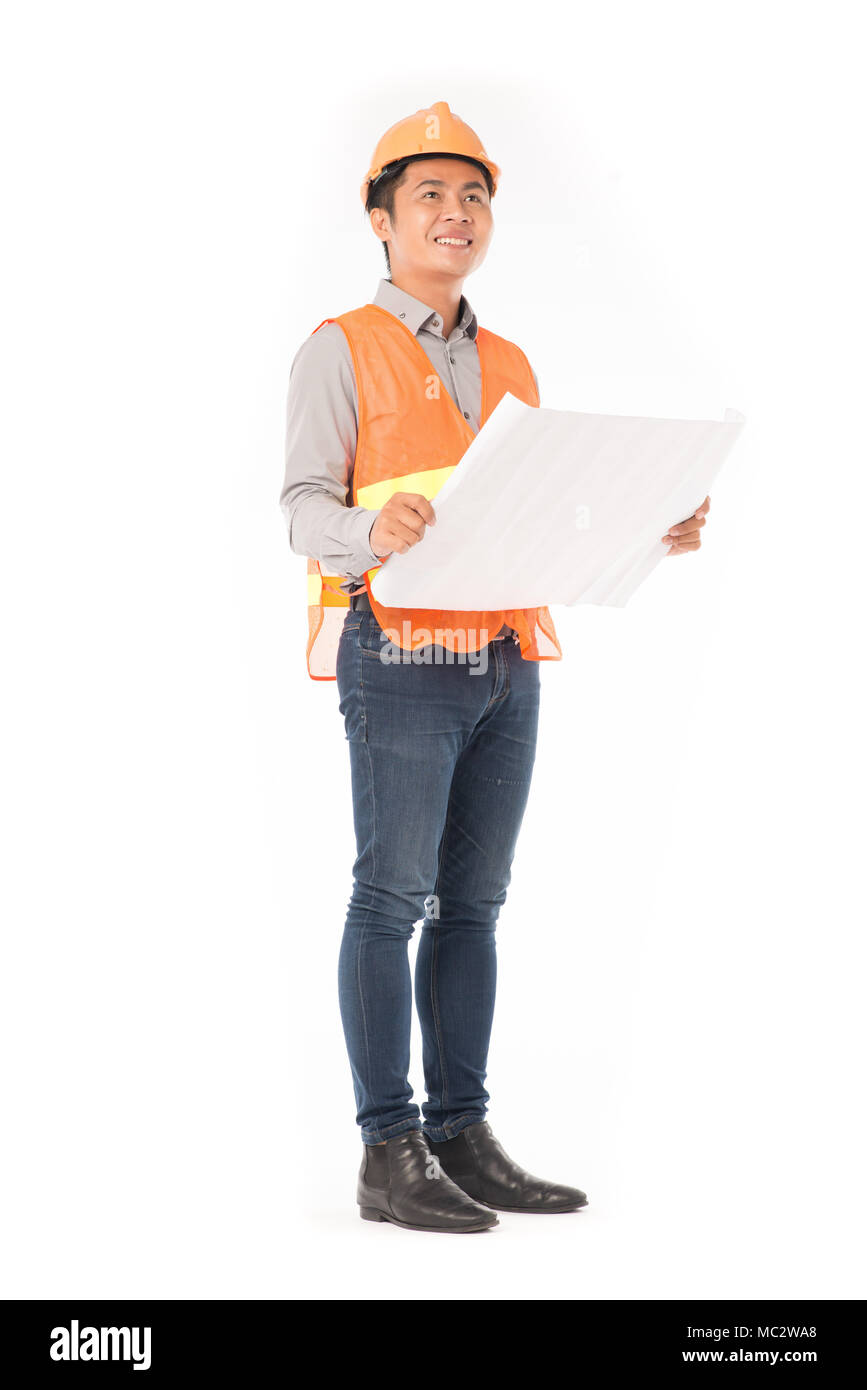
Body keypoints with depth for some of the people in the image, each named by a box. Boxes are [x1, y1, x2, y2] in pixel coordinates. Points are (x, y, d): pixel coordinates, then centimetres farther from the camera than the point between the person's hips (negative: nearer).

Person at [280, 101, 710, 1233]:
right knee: (393, 898, -7)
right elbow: (306, 504, -7)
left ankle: (463, 1136, 12)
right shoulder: (343, 350, 2)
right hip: (400, 660, -6)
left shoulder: (510, 366, 21)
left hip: (506, 663, 6)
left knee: (471, 905, 7)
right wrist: (372, 529, -29)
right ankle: (391, 1155, -4)